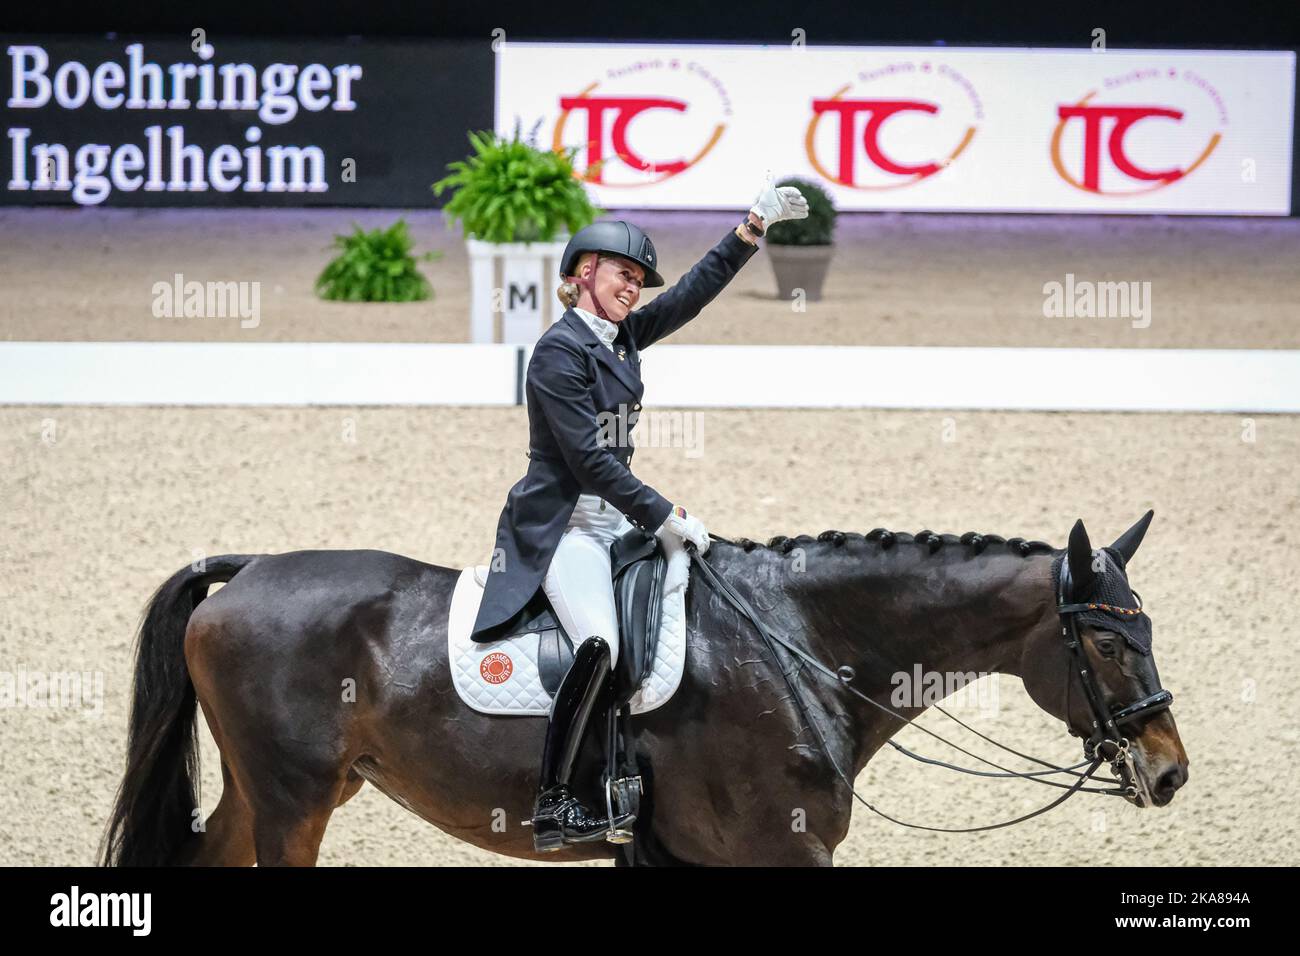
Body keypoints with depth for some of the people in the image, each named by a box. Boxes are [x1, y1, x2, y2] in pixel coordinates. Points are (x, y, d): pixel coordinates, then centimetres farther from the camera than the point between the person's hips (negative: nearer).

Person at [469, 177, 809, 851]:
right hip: (560, 524, -10)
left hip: (614, 518, 10)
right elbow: (588, 458, -19)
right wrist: (662, 516, -19)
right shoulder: (560, 351, -14)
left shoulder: (623, 338, 10)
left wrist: (755, 225, 2)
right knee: (599, 646, -29)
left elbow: (693, 293, 10)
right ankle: (553, 806, -28)